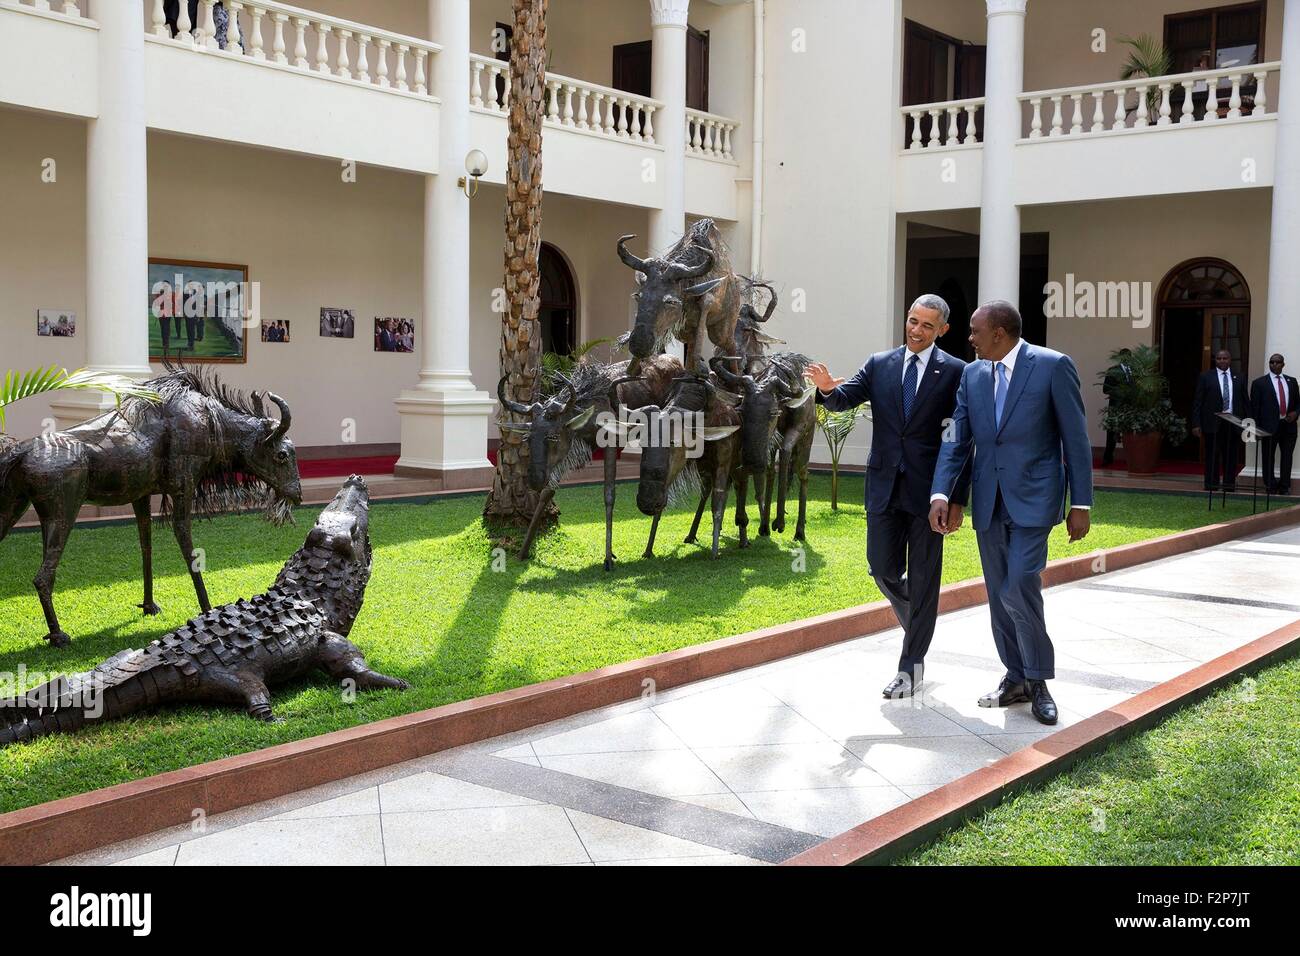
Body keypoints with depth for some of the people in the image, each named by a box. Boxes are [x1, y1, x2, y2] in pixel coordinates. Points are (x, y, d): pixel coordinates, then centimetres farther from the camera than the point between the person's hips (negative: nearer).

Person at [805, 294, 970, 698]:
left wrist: (957, 498, -9)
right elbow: (846, 398, -5)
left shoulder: (955, 372, -3)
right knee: (883, 569, 7)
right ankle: (917, 623, 38)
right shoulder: (879, 364, 8)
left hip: (928, 489, -3)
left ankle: (911, 665, 13)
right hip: (885, 486, 3)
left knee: (923, 579, 3)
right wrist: (829, 388, -30)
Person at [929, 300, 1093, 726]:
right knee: (998, 594, 10)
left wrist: (1081, 504, -7)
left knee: (1019, 588, -15)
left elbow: (1076, 438, -6)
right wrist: (940, 494, -8)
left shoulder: (1053, 366, -7)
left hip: (1033, 497, -6)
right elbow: (956, 441, 5)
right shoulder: (972, 375, 8)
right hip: (988, 500, 6)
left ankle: (1037, 679, 3)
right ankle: (1016, 679, 23)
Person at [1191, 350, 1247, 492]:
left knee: (1231, 456, 3)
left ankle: (1229, 485, 9)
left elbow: (1244, 402, 12)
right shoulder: (1205, 377, 4)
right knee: (1212, 456, 1)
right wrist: (1196, 424, -7)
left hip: (1233, 423, 2)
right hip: (1213, 423, -2)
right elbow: (1197, 402, 1)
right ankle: (1211, 485, 6)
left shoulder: (1238, 379, 11)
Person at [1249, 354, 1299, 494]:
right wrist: (1256, 428, -6)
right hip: (1270, 426, -3)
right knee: (1269, 458, 3)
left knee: (1287, 458, 4)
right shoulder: (1259, 383, 1)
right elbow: (1254, 407, -1)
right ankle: (1270, 487, 12)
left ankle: (1284, 488, 11)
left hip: (1288, 425, 3)